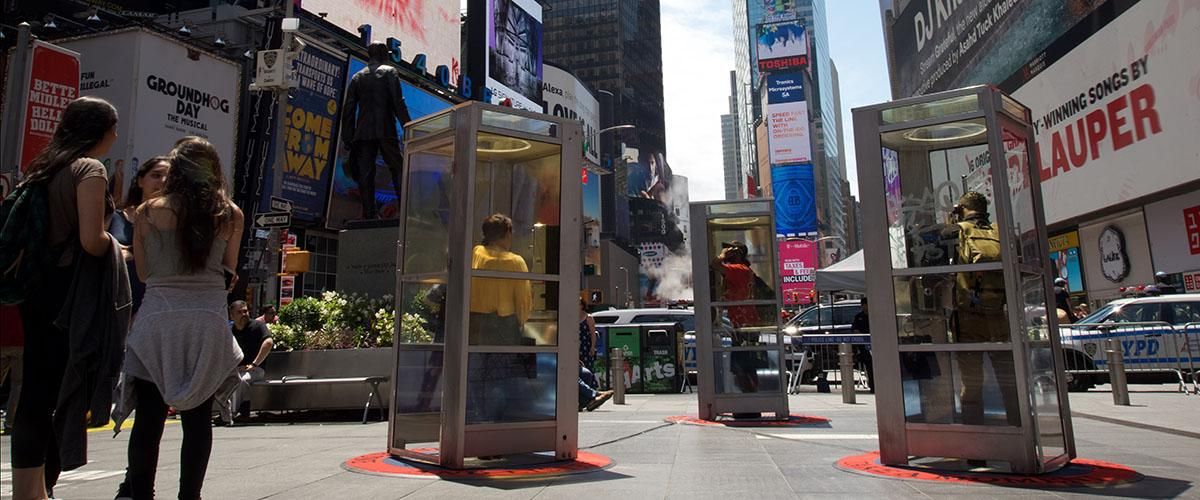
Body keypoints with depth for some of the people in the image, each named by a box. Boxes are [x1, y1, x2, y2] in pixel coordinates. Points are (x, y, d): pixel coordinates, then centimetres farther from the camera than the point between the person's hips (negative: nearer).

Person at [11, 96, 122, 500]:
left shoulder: (45, 168, 15)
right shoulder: (89, 168, -10)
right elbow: (91, 241, -20)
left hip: (38, 292, 8)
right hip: (71, 294, -8)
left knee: (36, 393, 12)